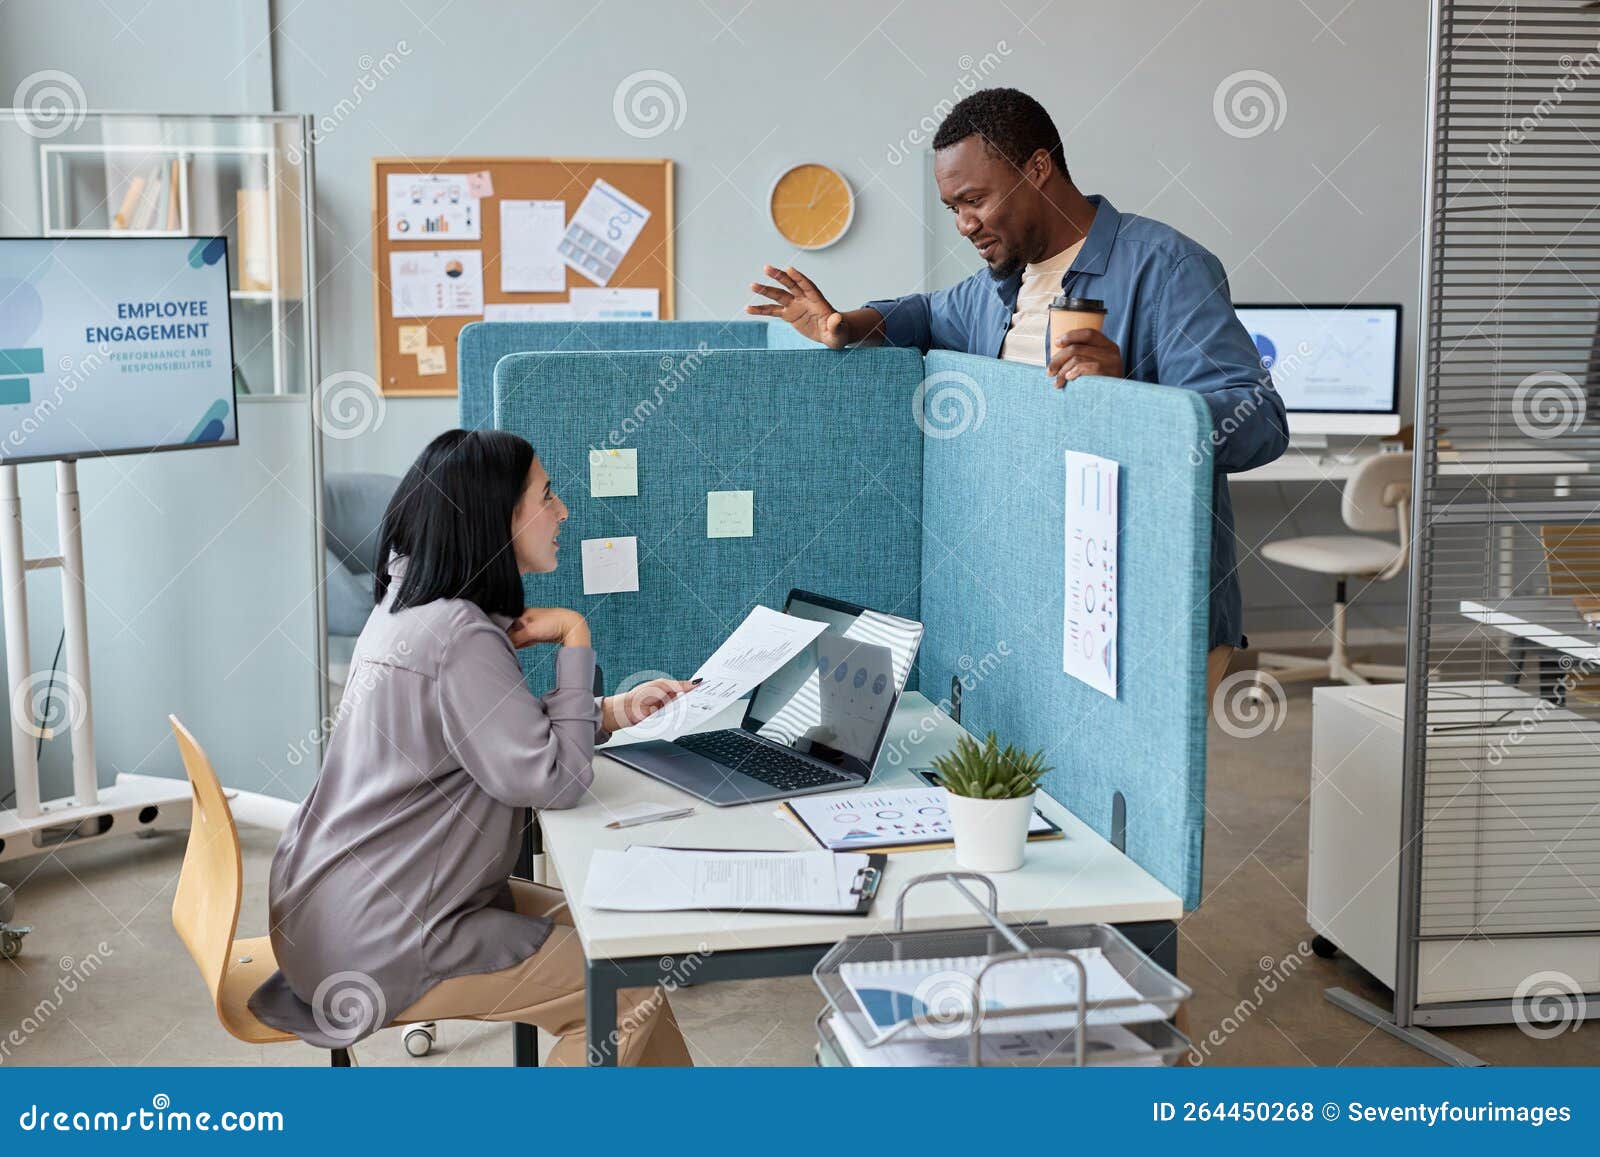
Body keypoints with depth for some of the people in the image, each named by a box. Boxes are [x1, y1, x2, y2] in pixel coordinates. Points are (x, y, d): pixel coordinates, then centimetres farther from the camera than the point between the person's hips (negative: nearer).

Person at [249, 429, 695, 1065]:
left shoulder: (411, 602, 8)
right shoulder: (458, 636, -23)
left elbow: (508, 732, 18)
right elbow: (554, 780, -21)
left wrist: (614, 711, 7)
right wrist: (573, 640, -13)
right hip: (373, 945, -10)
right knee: (632, 991, -8)